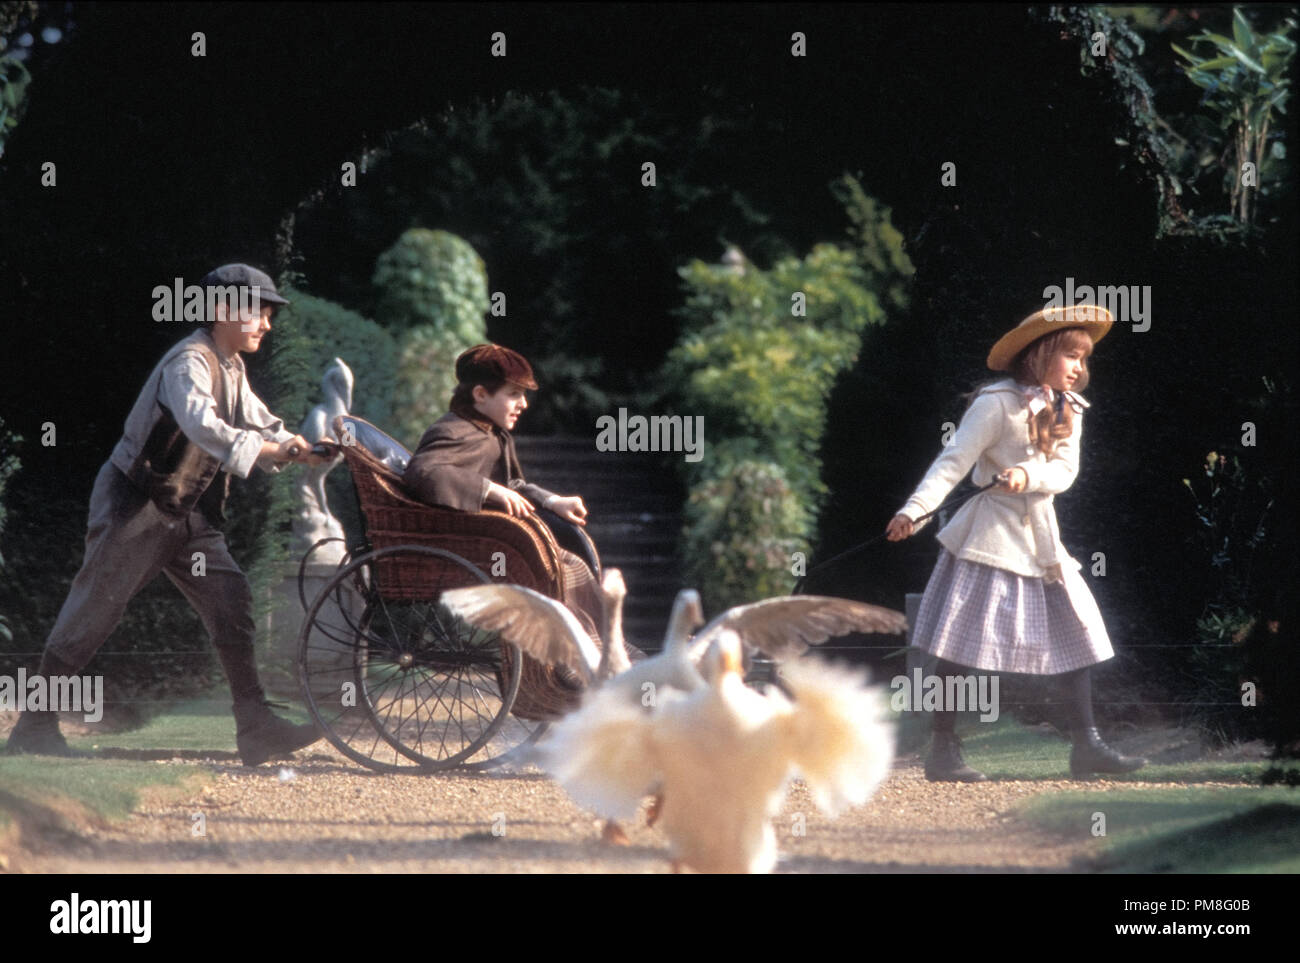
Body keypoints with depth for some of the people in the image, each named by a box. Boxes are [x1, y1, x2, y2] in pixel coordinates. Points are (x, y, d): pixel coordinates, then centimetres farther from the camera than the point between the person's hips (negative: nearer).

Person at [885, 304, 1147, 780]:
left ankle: (1086, 745, 10)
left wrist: (1028, 477, -22)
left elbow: (1064, 471, 0)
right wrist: (913, 511, -25)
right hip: (990, 535, -7)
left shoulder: (1068, 410, 11)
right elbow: (954, 460, -15)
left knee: (1077, 633, 5)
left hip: (1040, 536, 7)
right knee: (962, 645, -6)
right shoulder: (998, 402, -10)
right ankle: (943, 751, -1)